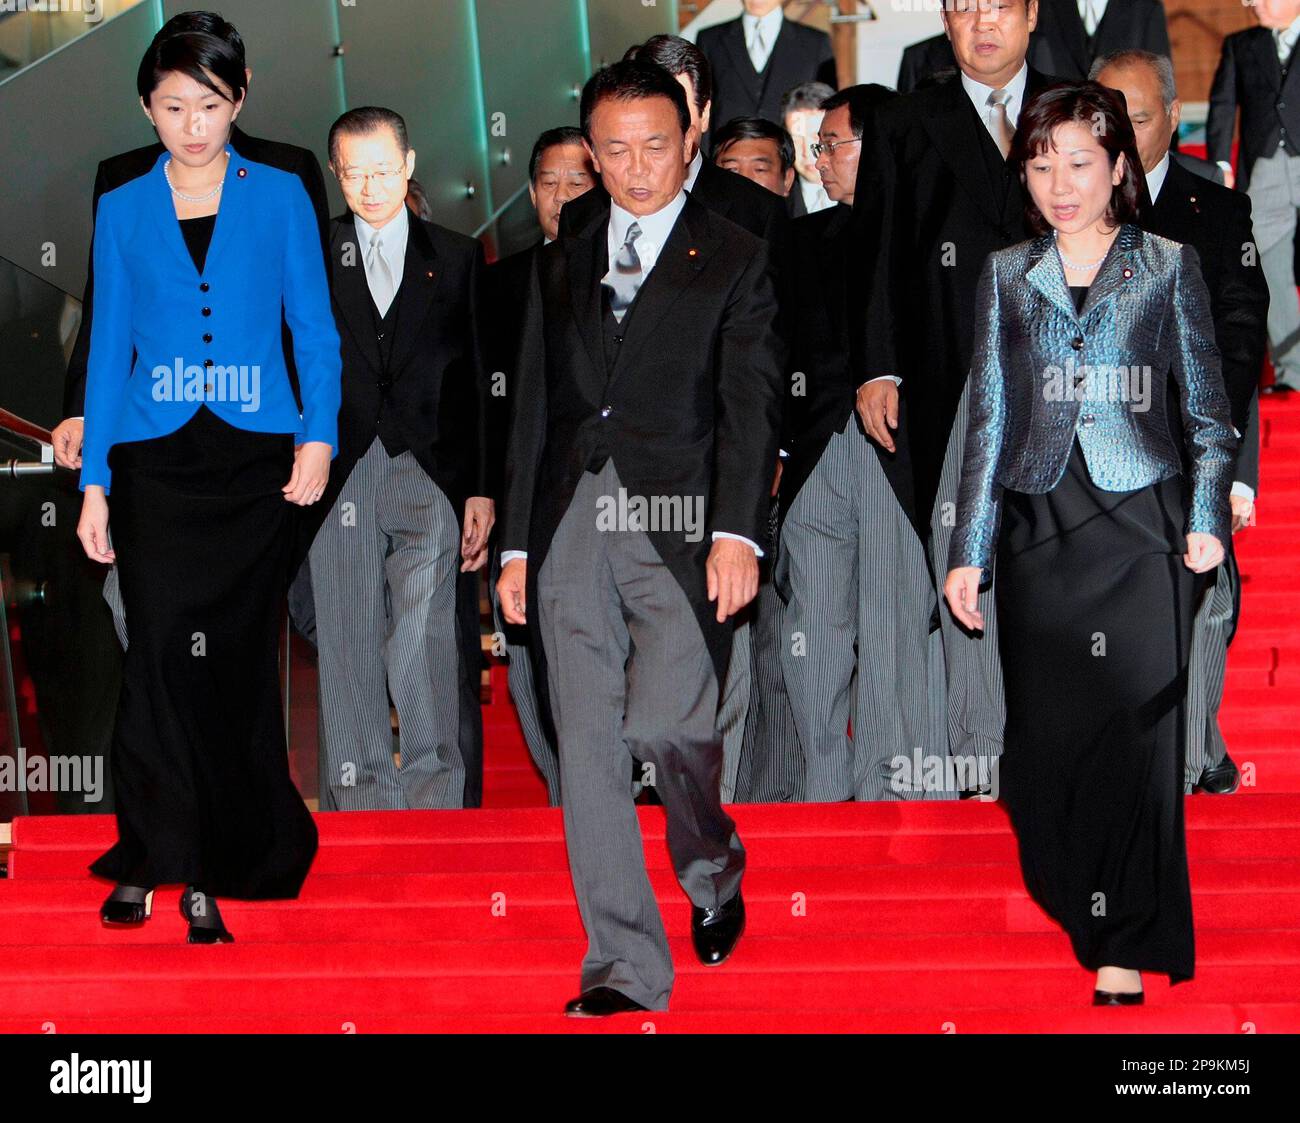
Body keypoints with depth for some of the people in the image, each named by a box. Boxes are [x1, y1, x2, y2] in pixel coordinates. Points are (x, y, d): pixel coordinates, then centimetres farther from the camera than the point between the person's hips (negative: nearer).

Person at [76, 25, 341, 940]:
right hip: (155, 459, 0)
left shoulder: (280, 197, 6)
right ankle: (154, 857, -1)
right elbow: (109, 346, 9)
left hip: (255, 458, 0)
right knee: (163, 650, -10)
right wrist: (95, 481, 4)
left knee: (239, 659, 2)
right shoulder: (124, 211, 9)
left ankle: (229, 861, 13)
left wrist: (319, 436, -8)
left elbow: (315, 327, 5)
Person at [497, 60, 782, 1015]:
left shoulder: (735, 260, 5)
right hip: (572, 530, 4)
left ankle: (713, 868, 18)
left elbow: (750, 404, -4)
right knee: (588, 743, 0)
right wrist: (517, 542, 12)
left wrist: (738, 532, -16)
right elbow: (535, 409, 18)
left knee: (664, 721, -15)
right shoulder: (561, 266, 18)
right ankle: (625, 964, 5)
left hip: (680, 528, -4)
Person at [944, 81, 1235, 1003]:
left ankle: (1127, 953, -2)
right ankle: (1070, 903, 20)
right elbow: (991, 417, 9)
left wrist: (1208, 518, -6)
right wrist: (969, 549, 5)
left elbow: (1207, 409, 7)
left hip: (1141, 525, -2)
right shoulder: (1007, 276, 10)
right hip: (1040, 532, 2)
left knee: (1134, 730, -6)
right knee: (1046, 732, 1)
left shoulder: (1169, 267, 6)